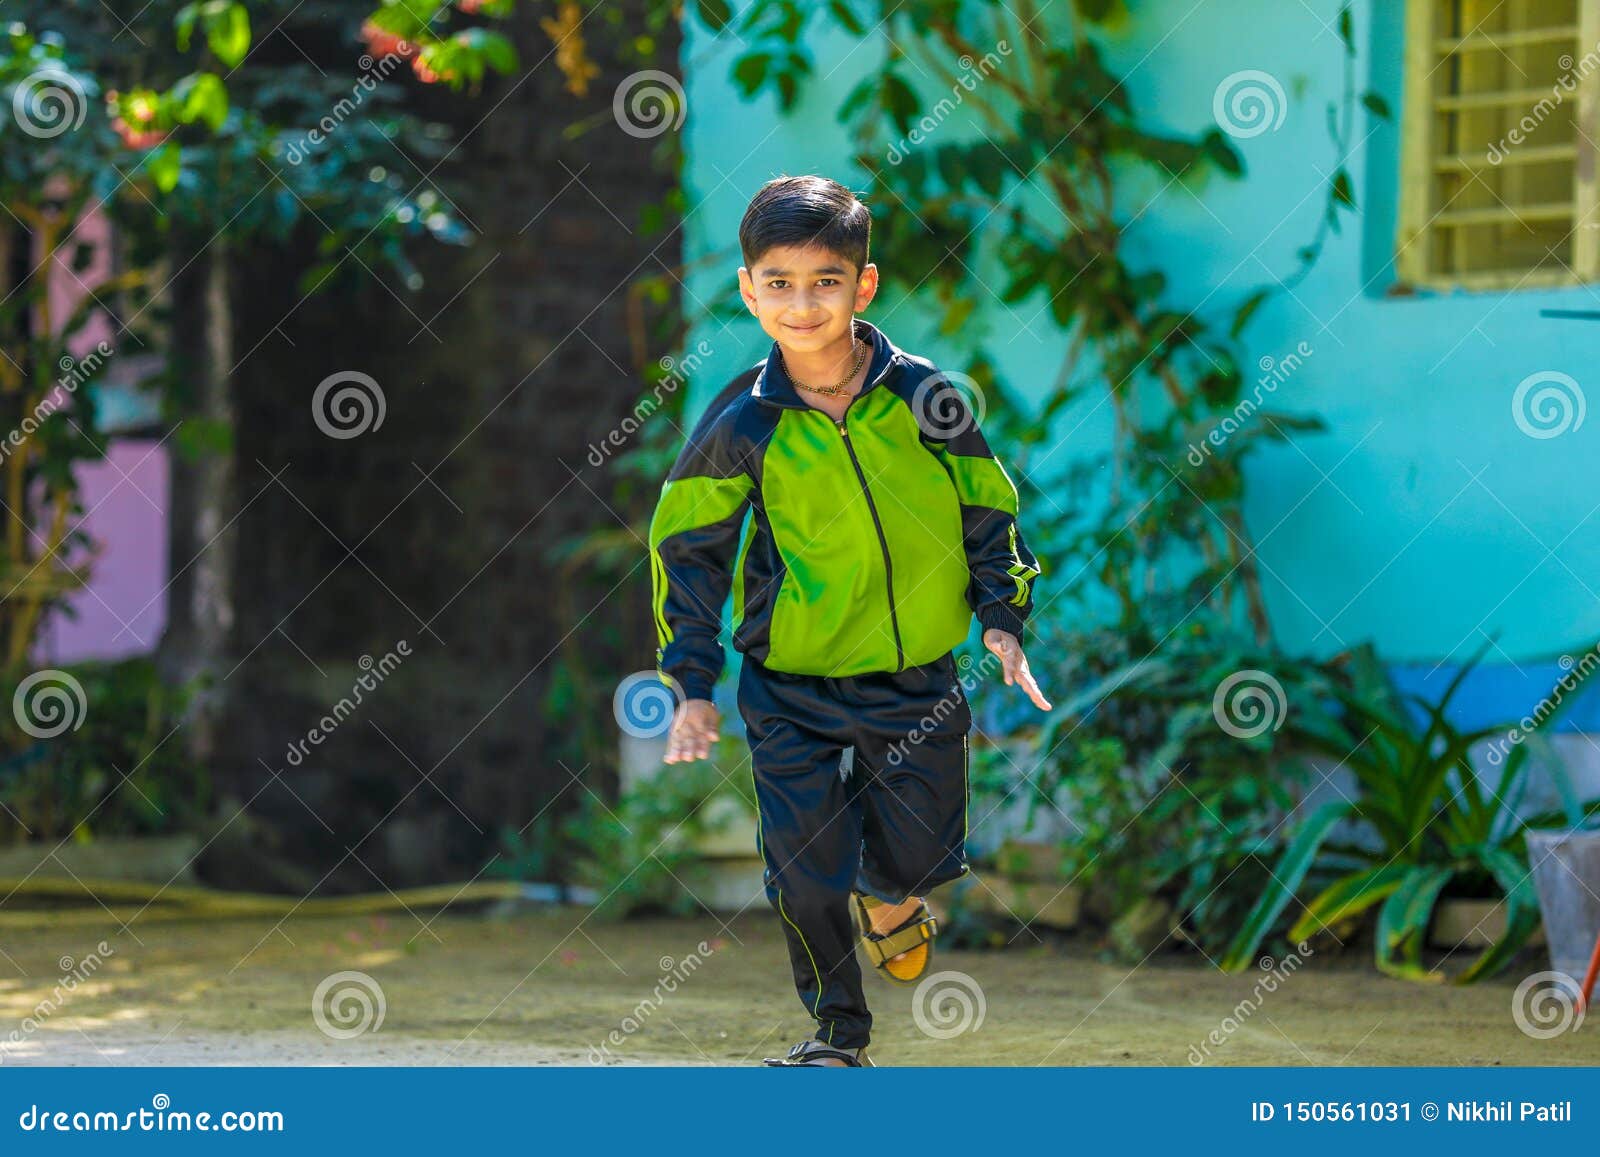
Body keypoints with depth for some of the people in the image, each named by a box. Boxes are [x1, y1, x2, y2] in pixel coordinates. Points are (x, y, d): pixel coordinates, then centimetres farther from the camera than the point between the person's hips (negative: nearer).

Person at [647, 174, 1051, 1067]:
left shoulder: (926, 396, -9)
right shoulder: (742, 424, -11)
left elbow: (989, 510, 5)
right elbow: (686, 544, 0)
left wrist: (1003, 619, -4)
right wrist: (693, 683, -3)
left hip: (917, 683, 1)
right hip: (792, 693, -1)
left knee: (918, 855, 7)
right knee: (806, 872, -3)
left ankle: (890, 904, 44)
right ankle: (838, 1030, 18)